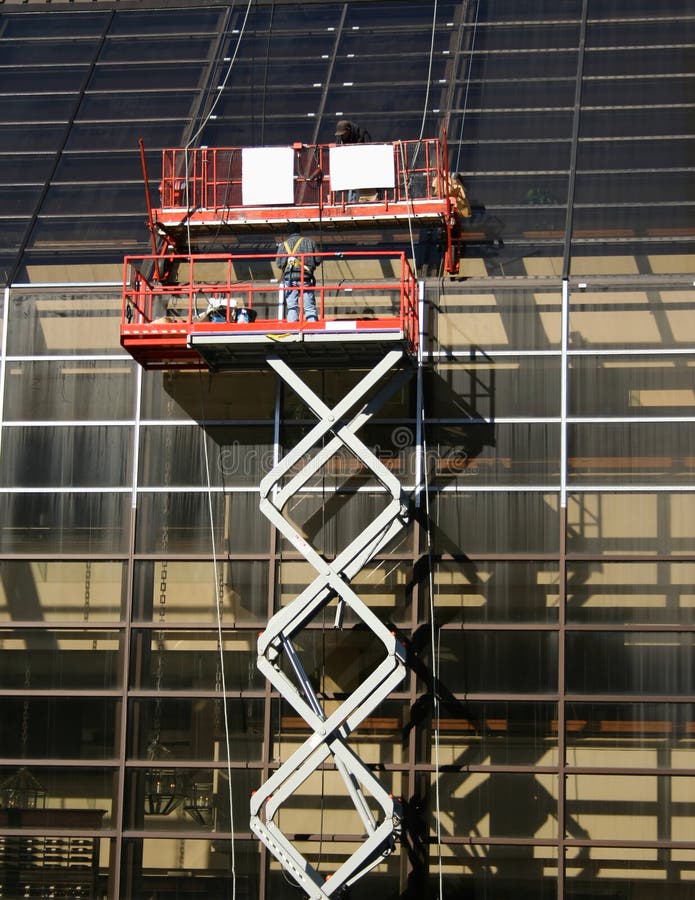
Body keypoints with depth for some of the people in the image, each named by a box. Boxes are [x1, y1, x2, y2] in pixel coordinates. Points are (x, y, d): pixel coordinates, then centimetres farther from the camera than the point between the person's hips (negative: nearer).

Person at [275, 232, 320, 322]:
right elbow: (318, 260, 6)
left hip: (290, 277, 0)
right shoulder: (309, 242, 7)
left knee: (292, 308, 2)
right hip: (306, 277, 0)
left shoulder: (284, 244, 8)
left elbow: (279, 263, 4)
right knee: (310, 308, 2)